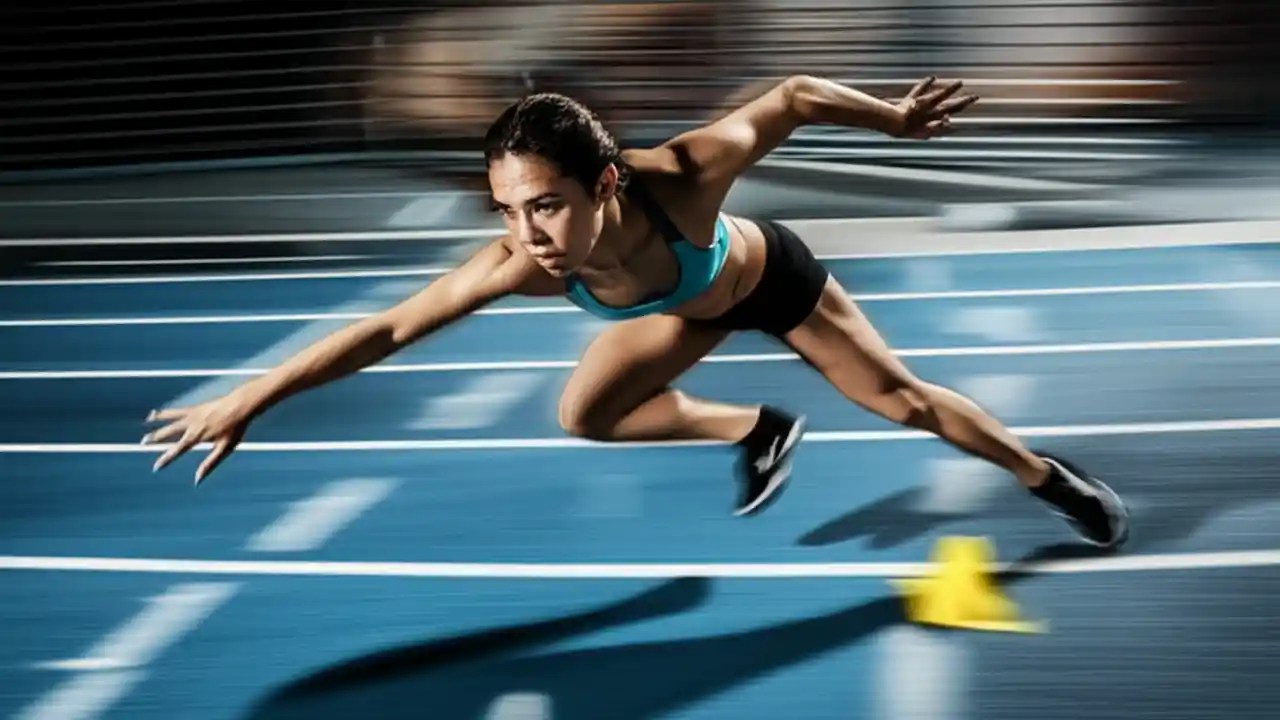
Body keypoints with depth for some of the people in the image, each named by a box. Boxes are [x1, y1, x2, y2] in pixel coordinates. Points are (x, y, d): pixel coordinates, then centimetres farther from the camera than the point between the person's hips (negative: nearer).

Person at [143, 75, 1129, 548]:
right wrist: (250, 399, -34)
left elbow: (793, 97, -33)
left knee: (906, 398, 6)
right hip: (691, 306, 3)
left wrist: (896, 119, -17)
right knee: (585, 415, -7)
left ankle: (1051, 478, 33)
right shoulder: (523, 263, -41)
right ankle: (762, 434, 17)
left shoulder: (682, 176, -49)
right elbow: (388, 327, -35)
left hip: (771, 275, -3)